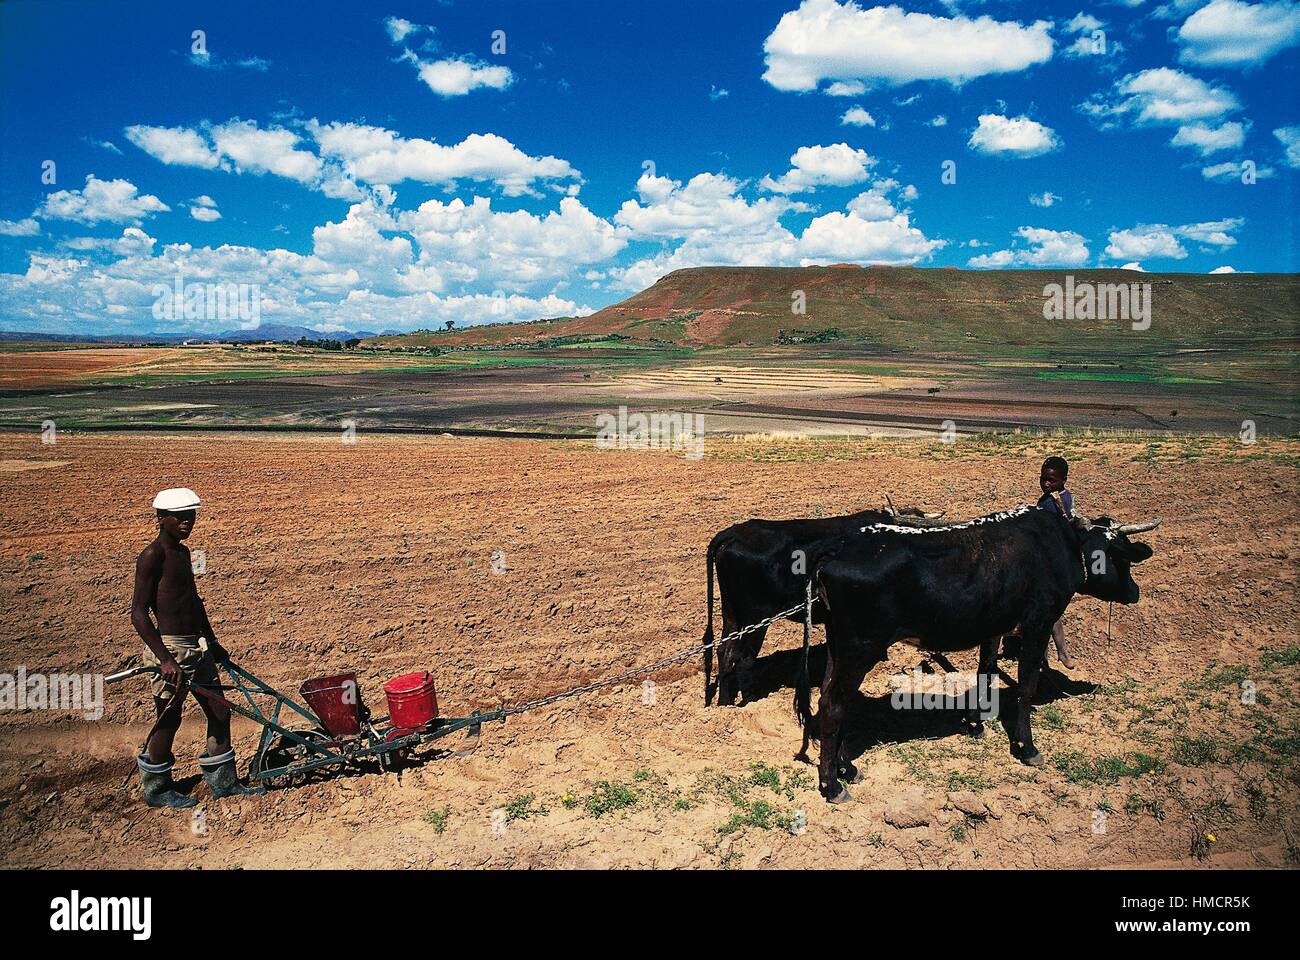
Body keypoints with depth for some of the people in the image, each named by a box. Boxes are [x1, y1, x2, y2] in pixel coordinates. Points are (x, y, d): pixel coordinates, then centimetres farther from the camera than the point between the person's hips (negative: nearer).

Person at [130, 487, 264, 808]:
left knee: (220, 712, 11)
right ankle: (156, 789, 26)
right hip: (171, 649, -8)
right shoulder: (152, 556, -14)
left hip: (196, 648, 9)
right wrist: (165, 659, -24)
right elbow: (138, 614, -18)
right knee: (169, 721, 6)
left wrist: (212, 642, 27)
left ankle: (223, 783, 24)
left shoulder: (182, 552, 12)